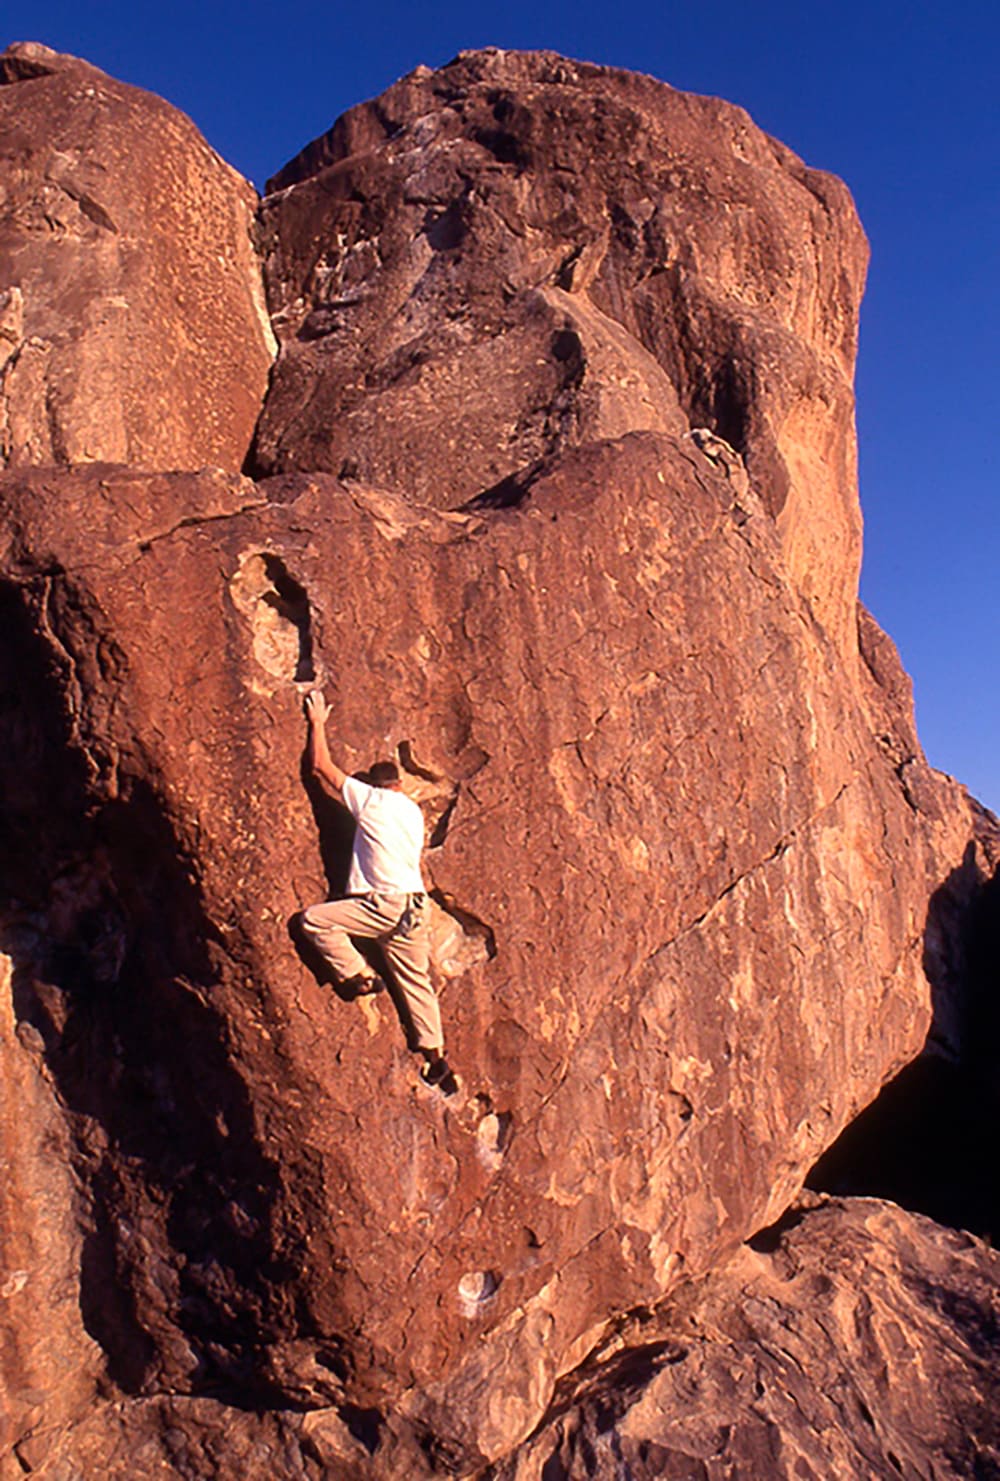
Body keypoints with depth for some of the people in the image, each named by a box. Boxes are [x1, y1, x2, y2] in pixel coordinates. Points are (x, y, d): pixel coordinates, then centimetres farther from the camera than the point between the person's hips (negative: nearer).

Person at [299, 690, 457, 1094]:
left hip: (384, 904, -7)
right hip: (415, 905, 7)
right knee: (417, 981, 14)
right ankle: (435, 1056, 16)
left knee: (313, 920, -1)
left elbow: (321, 767, 7)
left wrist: (317, 723, 19)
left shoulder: (369, 799, 0)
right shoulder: (414, 810, 18)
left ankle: (358, 976, -2)